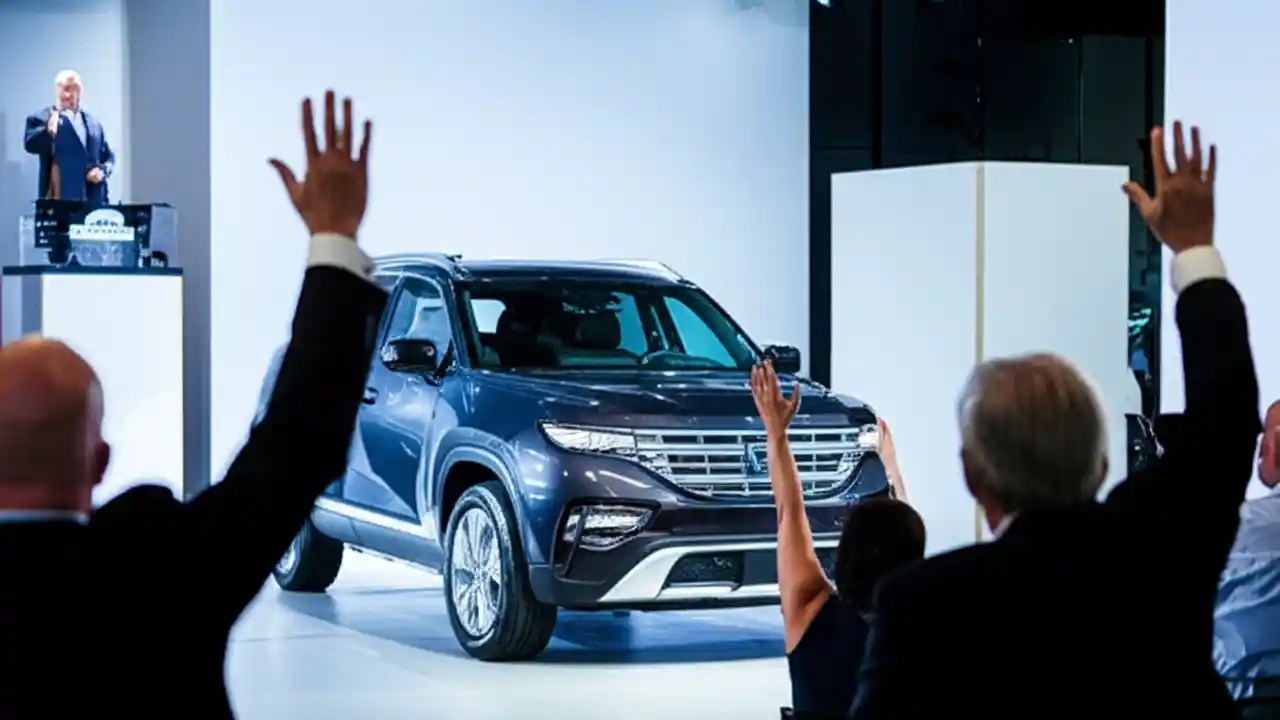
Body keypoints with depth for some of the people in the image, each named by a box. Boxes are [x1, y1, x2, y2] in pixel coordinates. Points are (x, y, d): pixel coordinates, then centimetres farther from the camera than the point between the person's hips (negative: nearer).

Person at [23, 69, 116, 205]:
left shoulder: (93, 123, 20)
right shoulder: (42, 118, 7)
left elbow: (109, 156, 21)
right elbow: (30, 144, -9)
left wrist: (103, 170, -1)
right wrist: (49, 132, -28)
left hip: (92, 201, 4)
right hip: (60, 200, -4)